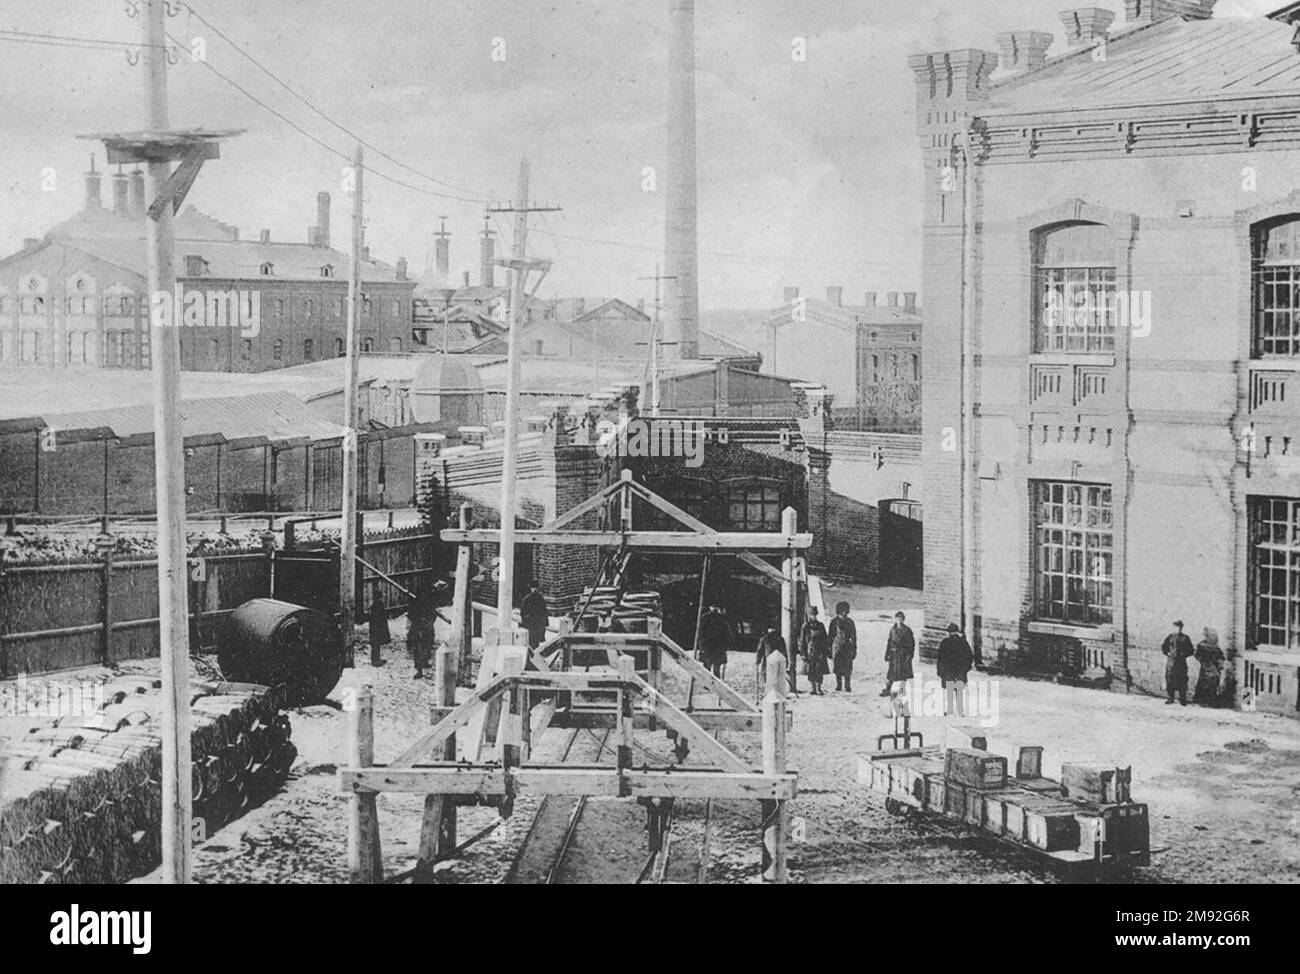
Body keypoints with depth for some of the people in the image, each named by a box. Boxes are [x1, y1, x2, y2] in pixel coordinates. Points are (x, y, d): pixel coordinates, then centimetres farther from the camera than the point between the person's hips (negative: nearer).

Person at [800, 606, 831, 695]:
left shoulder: (820, 625, 10)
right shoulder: (805, 626, 0)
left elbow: (825, 639, 16)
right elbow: (802, 641, 0)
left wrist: (827, 651, 12)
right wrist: (803, 653, -5)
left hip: (820, 652, 2)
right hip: (810, 652, -2)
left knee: (820, 671, -2)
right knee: (811, 672, 2)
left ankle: (819, 689, 5)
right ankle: (814, 689, 12)